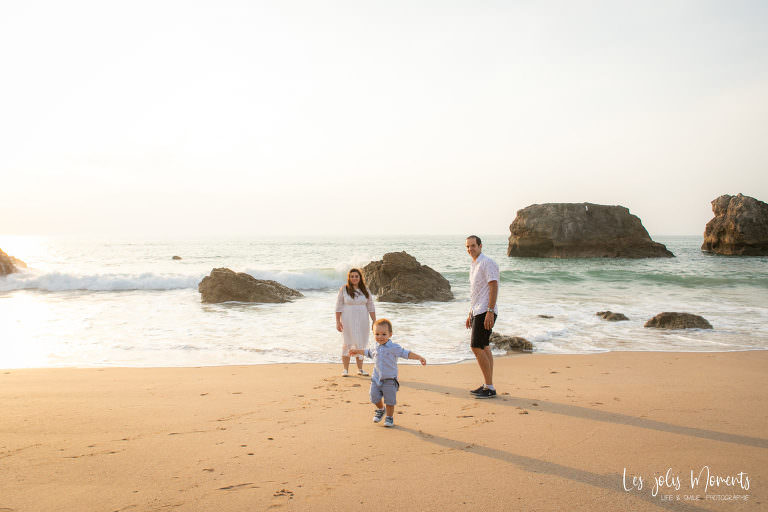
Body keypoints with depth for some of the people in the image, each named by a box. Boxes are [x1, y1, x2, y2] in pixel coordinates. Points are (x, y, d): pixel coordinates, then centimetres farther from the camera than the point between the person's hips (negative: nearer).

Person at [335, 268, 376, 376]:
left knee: (361, 344, 6)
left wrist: (374, 321, 5)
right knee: (347, 344, -1)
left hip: (362, 321, 3)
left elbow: (370, 307, 9)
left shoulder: (365, 290, 7)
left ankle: (360, 369, 14)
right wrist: (338, 322, -8)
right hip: (348, 321, -3)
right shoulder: (344, 289, -2)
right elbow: (339, 307, -2)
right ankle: (345, 369, 8)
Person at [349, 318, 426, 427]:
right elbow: (368, 352, 28)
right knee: (375, 398, 8)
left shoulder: (394, 348, -11)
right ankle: (380, 409, 38)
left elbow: (406, 353, -12)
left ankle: (390, 417, 23)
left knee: (389, 400, 2)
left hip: (389, 380, -5)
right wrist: (357, 351, 37)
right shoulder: (376, 348, 6)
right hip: (376, 379, 5)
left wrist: (419, 357, -23)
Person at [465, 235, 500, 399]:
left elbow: (494, 287, -18)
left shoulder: (487, 263, -11)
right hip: (477, 311, 10)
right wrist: (470, 314, 23)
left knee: (477, 347, -11)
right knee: (484, 348, 10)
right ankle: (488, 386, 16)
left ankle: (489, 388, -6)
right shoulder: (473, 265, 18)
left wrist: (490, 311, -24)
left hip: (486, 312, -10)